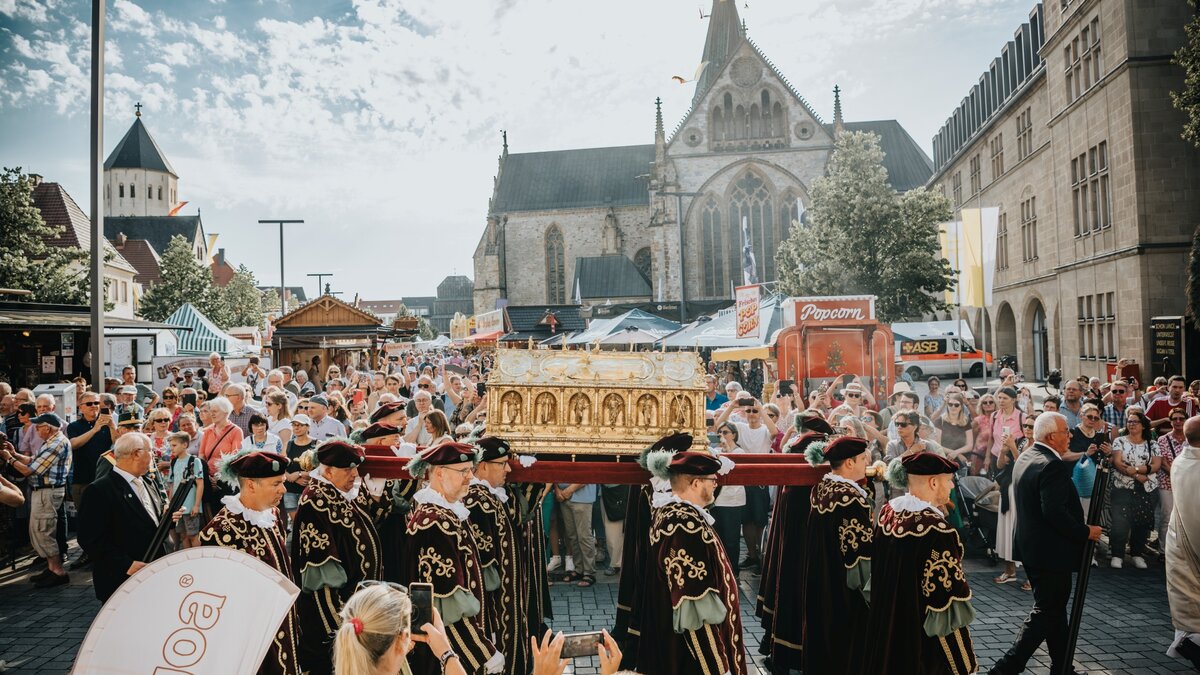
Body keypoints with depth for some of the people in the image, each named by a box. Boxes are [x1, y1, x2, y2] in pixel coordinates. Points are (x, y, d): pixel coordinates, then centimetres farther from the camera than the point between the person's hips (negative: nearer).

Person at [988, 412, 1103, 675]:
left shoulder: (1025, 458, 9)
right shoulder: (1052, 466, -22)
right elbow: (1055, 513, -28)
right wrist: (1086, 532, -15)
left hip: (1031, 546, 10)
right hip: (1051, 552, -10)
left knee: (1054, 608, 19)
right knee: (1046, 612, 0)